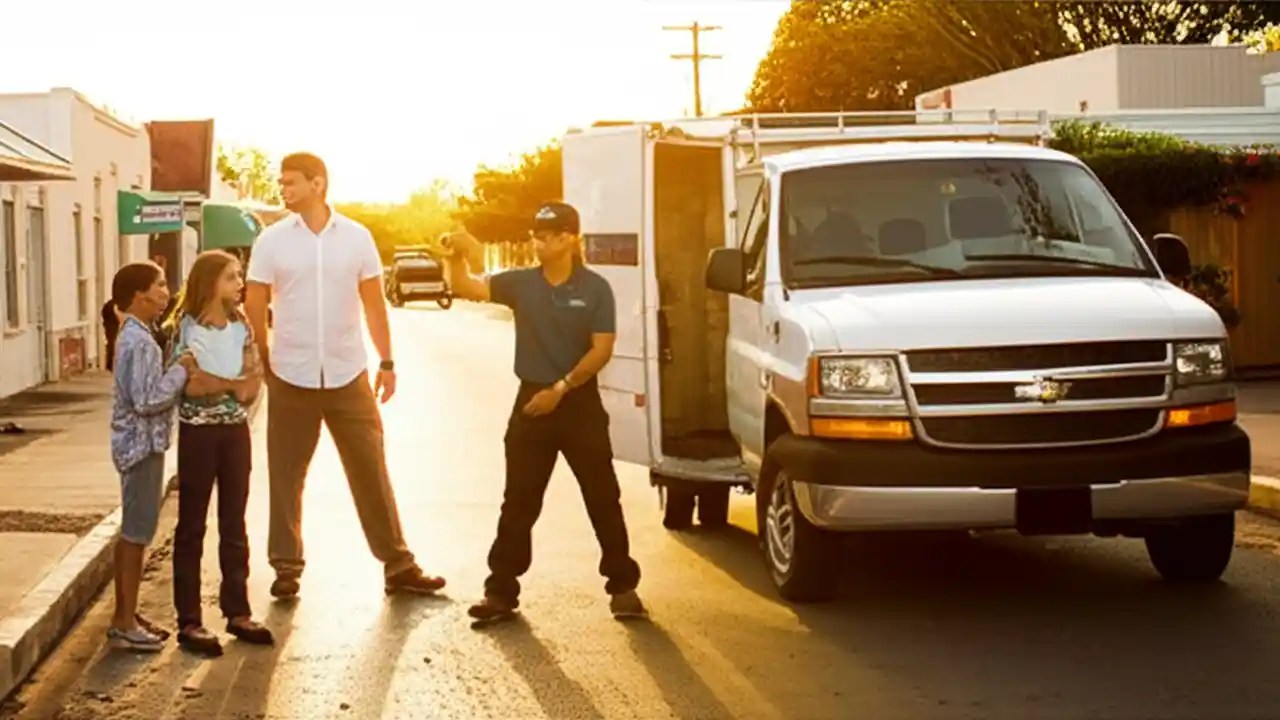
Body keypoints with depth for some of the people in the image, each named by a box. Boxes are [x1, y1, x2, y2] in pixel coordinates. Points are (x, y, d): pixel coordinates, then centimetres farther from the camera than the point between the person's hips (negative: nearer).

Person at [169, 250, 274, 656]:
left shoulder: (241, 327, 6)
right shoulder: (187, 328, -10)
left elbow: (251, 383, 3)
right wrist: (234, 385, -16)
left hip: (236, 430, 5)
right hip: (199, 432, -5)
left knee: (234, 525, 11)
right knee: (192, 527, 2)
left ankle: (237, 612, 20)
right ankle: (189, 622, 6)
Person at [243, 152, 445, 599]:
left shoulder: (357, 237, 1)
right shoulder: (271, 241, -1)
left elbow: (374, 305, 6)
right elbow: (254, 308, 2)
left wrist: (387, 362, 6)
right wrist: (262, 362, 0)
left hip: (348, 376, 1)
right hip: (291, 377, 0)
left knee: (371, 471, 4)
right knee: (286, 476, 6)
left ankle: (398, 565, 11)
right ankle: (286, 567, 18)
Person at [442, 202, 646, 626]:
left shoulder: (594, 289, -5)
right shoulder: (521, 283, 2)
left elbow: (602, 350, -9)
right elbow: (466, 289, -8)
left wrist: (560, 389, -15)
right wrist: (457, 257, -28)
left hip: (580, 403, -2)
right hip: (531, 402, 2)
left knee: (603, 499, 3)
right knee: (518, 504, 4)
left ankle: (623, 586, 13)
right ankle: (501, 591, 9)